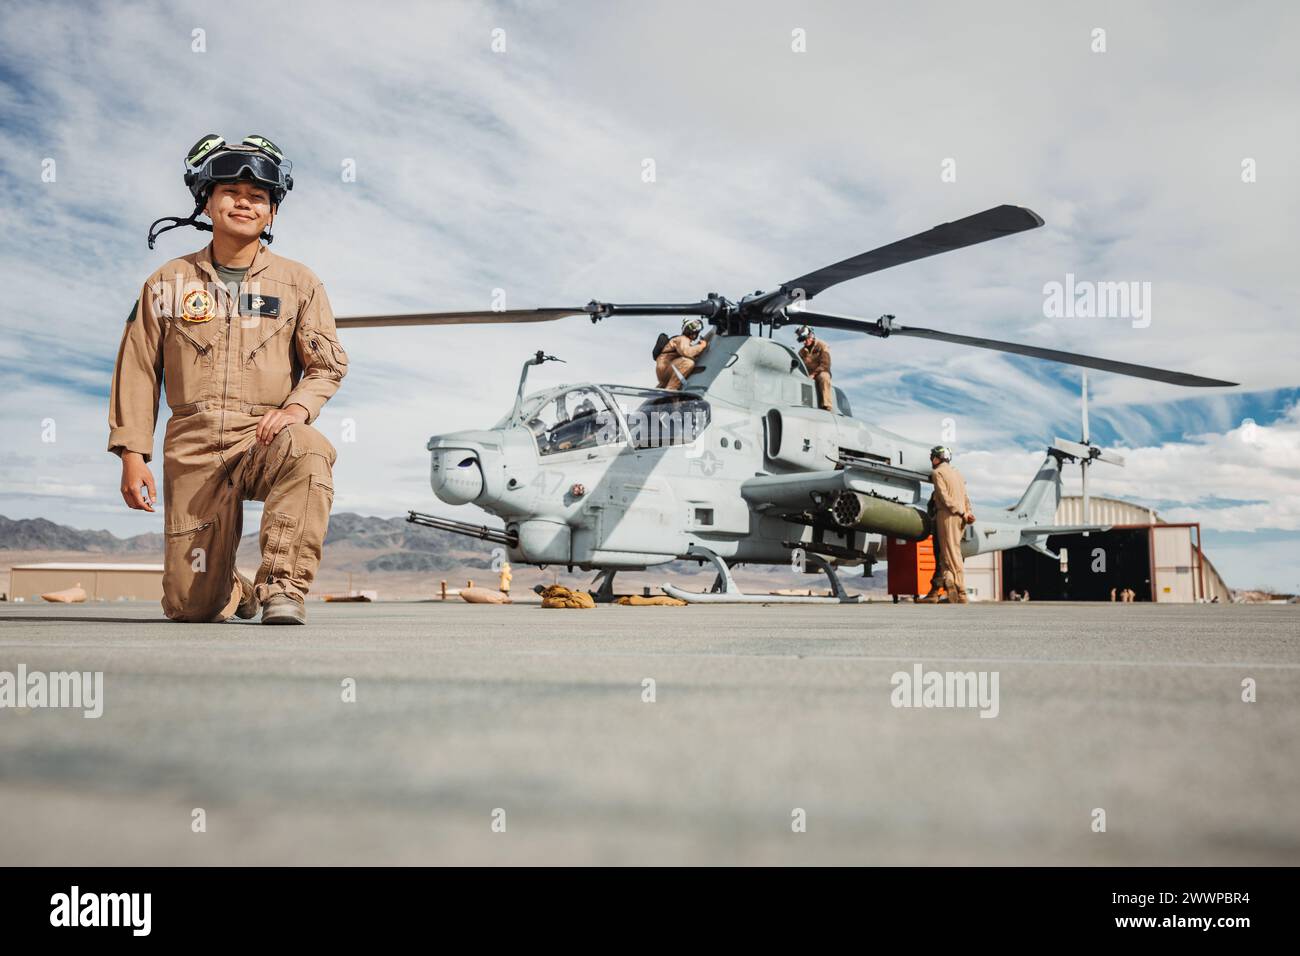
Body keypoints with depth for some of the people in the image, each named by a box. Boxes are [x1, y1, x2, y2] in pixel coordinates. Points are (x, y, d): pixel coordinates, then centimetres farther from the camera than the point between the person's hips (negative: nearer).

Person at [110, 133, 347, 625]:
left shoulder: (299, 283, 9)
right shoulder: (168, 283, 11)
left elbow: (328, 363, 6)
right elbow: (137, 371, 10)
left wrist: (297, 406, -16)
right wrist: (132, 454, 2)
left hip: (265, 438, -1)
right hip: (192, 448, 1)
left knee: (309, 451, -40)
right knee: (190, 606, -5)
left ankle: (282, 586, -30)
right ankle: (237, 591, 33)